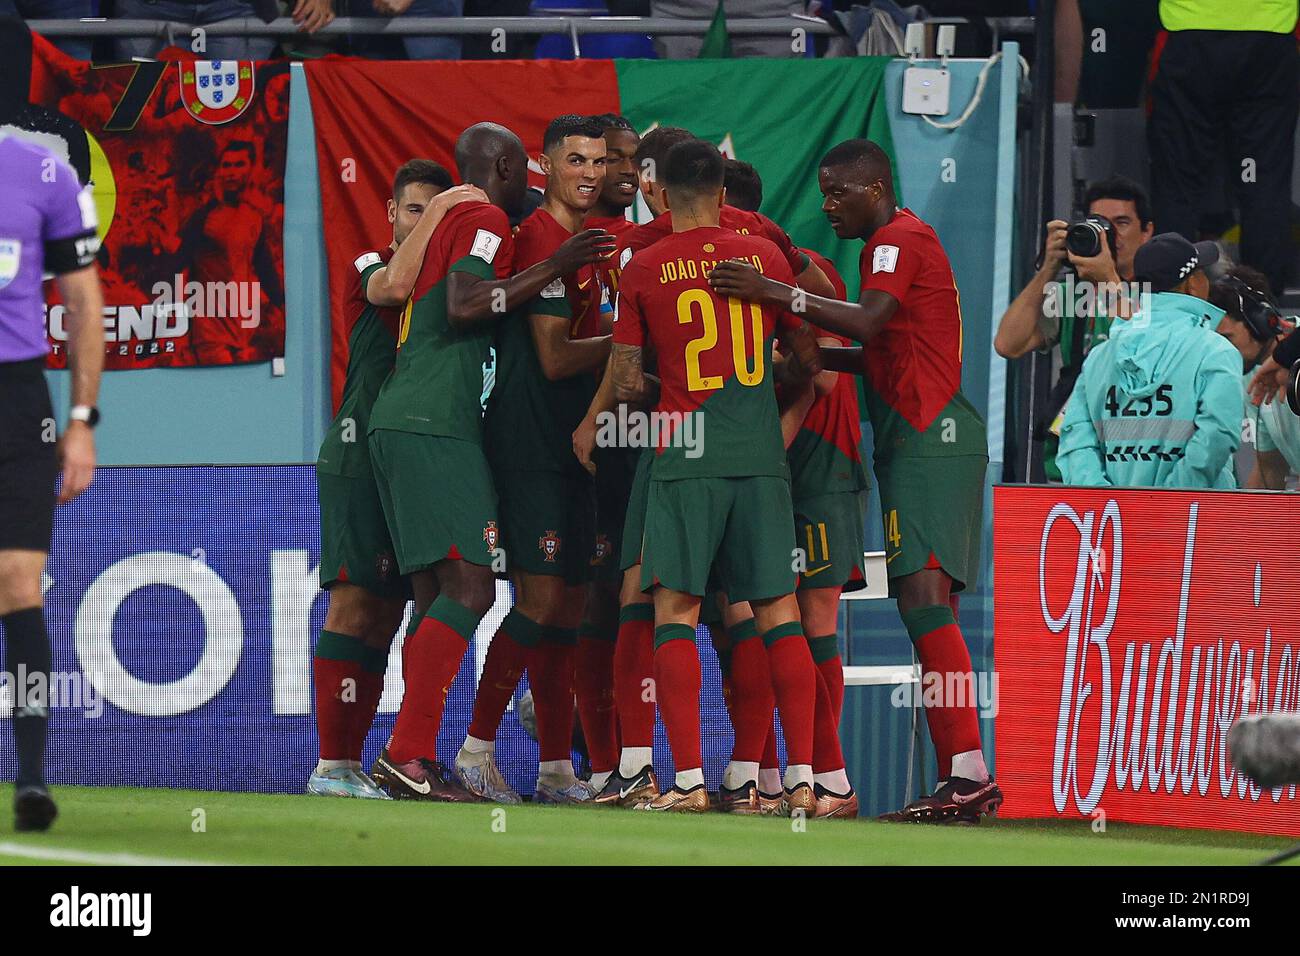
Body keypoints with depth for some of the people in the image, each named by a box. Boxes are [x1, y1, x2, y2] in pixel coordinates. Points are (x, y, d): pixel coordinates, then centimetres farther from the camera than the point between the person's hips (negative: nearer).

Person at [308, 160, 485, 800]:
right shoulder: (370, 267, -1)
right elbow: (395, 286, -23)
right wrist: (442, 209, -18)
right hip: (360, 455, -6)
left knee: (385, 617, 5)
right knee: (354, 603, -11)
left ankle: (351, 764, 6)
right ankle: (331, 765, -12)